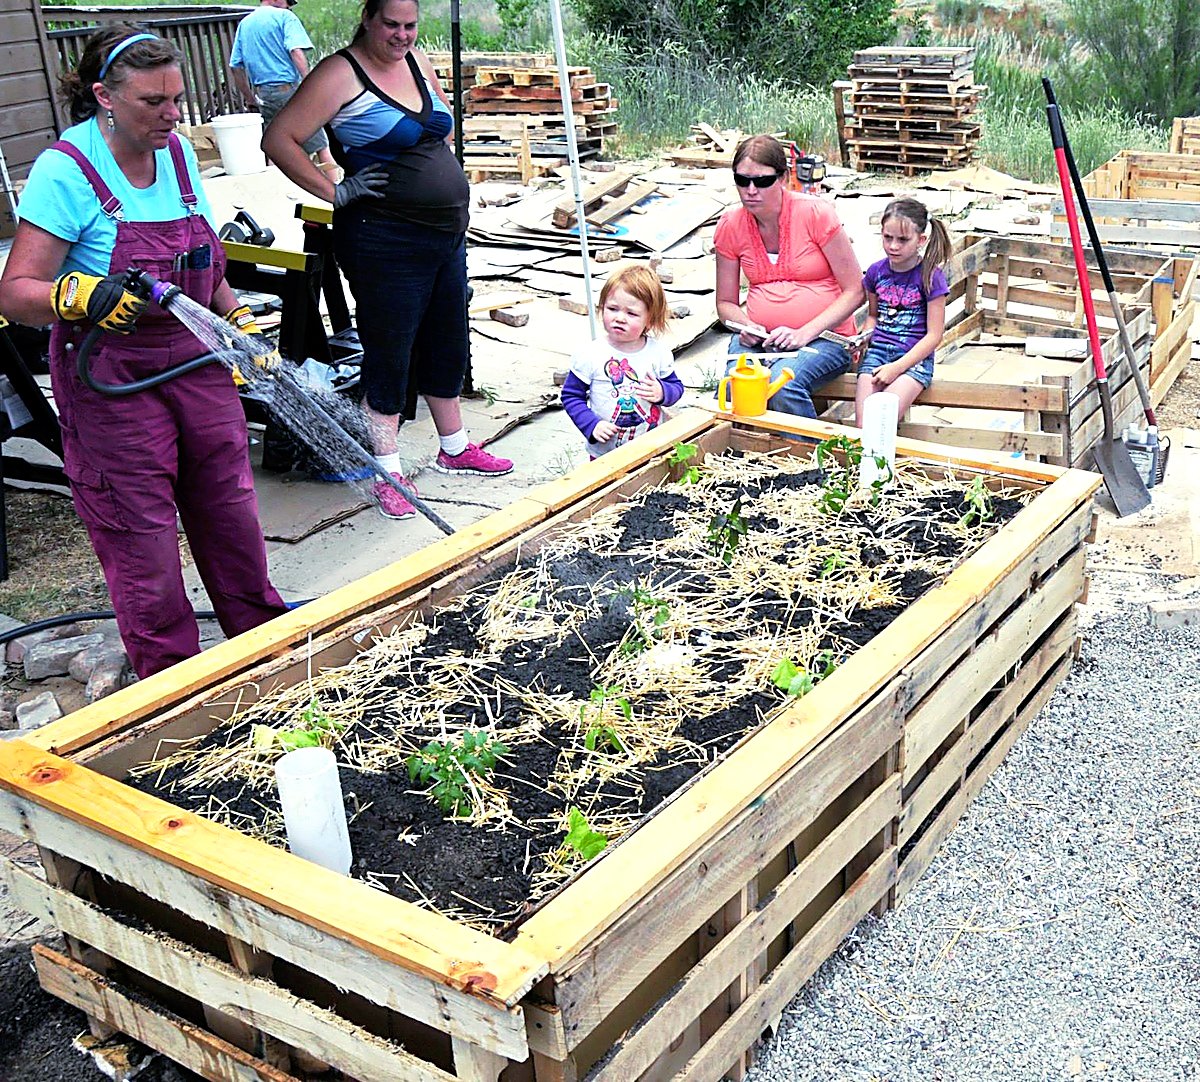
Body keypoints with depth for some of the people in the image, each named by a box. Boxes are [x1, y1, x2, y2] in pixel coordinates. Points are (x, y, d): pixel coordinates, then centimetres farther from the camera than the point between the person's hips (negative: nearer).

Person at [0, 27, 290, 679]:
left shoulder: (177, 154, 6)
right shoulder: (67, 170, -15)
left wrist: (240, 321, 14)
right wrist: (79, 296, -36)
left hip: (195, 357, 6)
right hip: (112, 376, -6)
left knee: (228, 501, 13)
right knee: (140, 527, 2)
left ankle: (261, 630, 32)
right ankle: (171, 673, 18)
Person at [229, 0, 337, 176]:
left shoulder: (244, 24, 16)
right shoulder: (284, 16, -3)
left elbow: (235, 67, 15)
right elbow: (296, 52, -18)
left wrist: (249, 96, 21)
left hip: (262, 93, 6)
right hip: (288, 89, -6)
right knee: (320, 145, -3)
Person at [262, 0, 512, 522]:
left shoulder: (416, 62, 10)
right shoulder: (341, 74, -12)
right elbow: (279, 139, -17)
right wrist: (335, 193, -18)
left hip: (447, 234, 8)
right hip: (385, 241, -8)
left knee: (449, 345, 18)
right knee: (389, 355, 1)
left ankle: (454, 448, 36)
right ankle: (388, 472, 14)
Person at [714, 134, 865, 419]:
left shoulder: (816, 213, -7)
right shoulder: (730, 225, 4)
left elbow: (854, 291, -5)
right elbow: (725, 303, 14)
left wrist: (804, 333, -16)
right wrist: (746, 327, -9)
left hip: (823, 336, -3)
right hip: (758, 338, 3)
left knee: (782, 380, -34)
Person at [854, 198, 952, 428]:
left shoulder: (930, 276, -5)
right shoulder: (876, 271, 8)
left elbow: (934, 335, -6)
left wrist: (897, 367, -14)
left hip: (915, 357, -4)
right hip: (877, 351, 4)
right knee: (862, 425, -19)